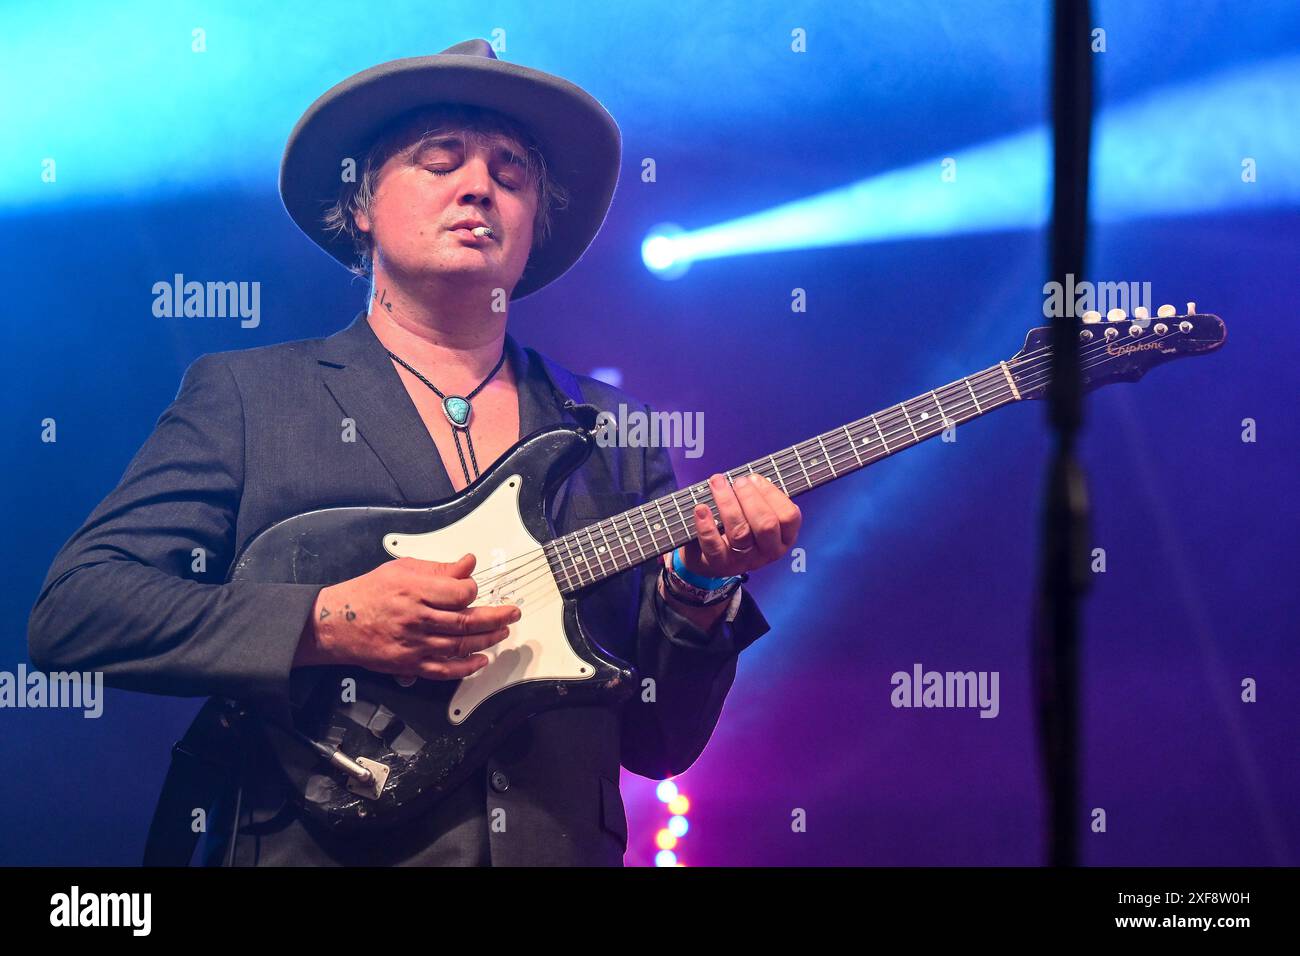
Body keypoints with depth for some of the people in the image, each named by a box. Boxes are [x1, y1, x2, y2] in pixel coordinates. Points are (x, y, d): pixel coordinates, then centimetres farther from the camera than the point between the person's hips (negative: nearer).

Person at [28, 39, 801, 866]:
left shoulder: (615, 431, 14)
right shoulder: (246, 393, 7)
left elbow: (657, 741, 13)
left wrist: (699, 588, -4)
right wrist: (324, 626, -11)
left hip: (561, 845, 3)